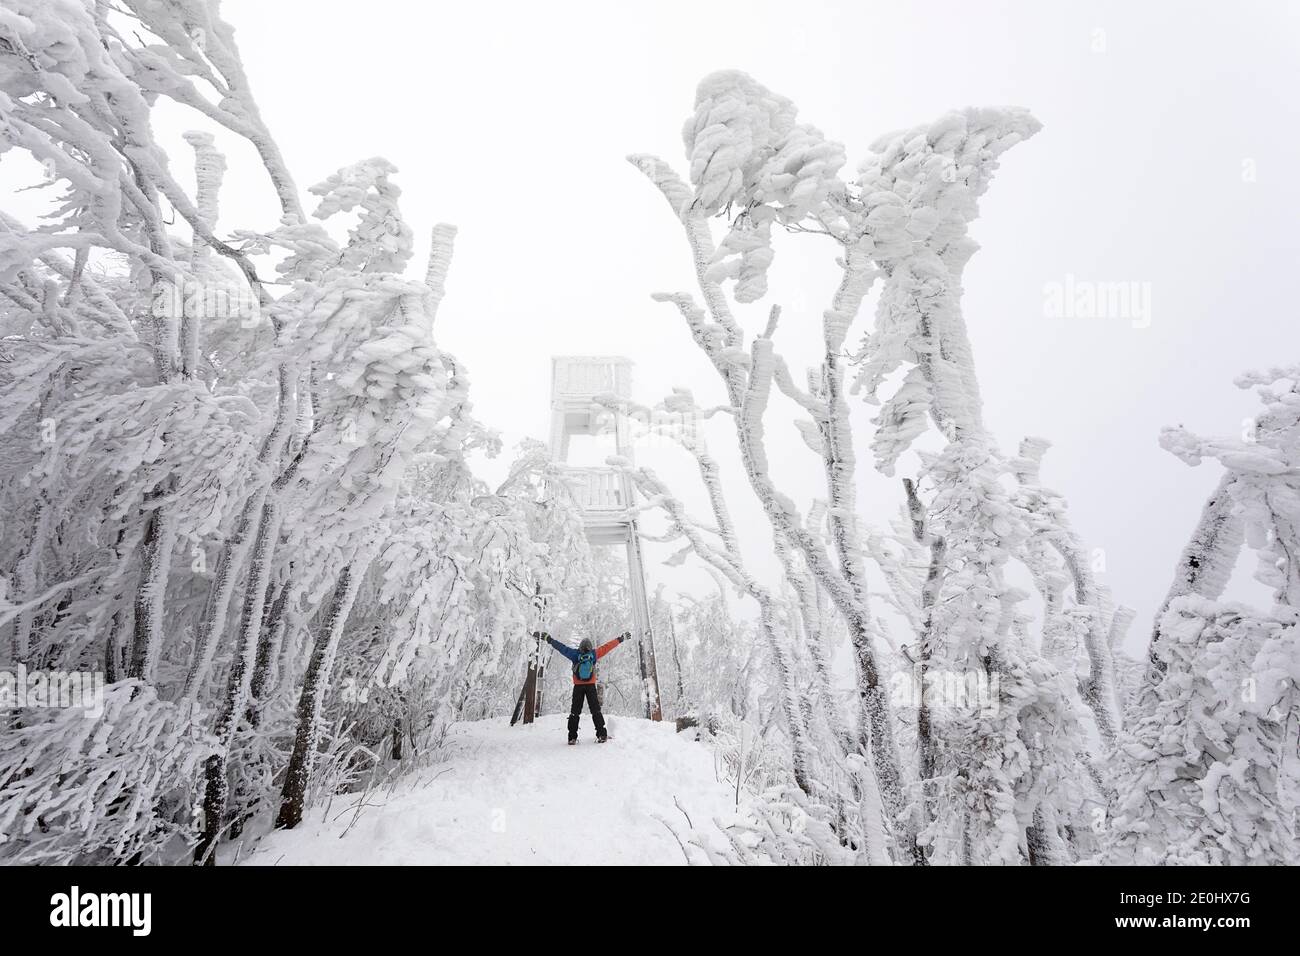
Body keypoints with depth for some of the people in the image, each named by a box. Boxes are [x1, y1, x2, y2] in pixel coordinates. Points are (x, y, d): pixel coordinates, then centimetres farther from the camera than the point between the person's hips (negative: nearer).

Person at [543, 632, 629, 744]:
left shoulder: (575, 654, -5)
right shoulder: (594, 654, -4)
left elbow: (563, 648, -1)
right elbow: (607, 647, 3)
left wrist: (551, 641, 10)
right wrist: (620, 639, 11)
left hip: (578, 686, 0)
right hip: (591, 686, 0)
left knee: (575, 712, 5)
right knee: (596, 710, 4)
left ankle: (572, 737, -1)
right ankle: (602, 735, -3)